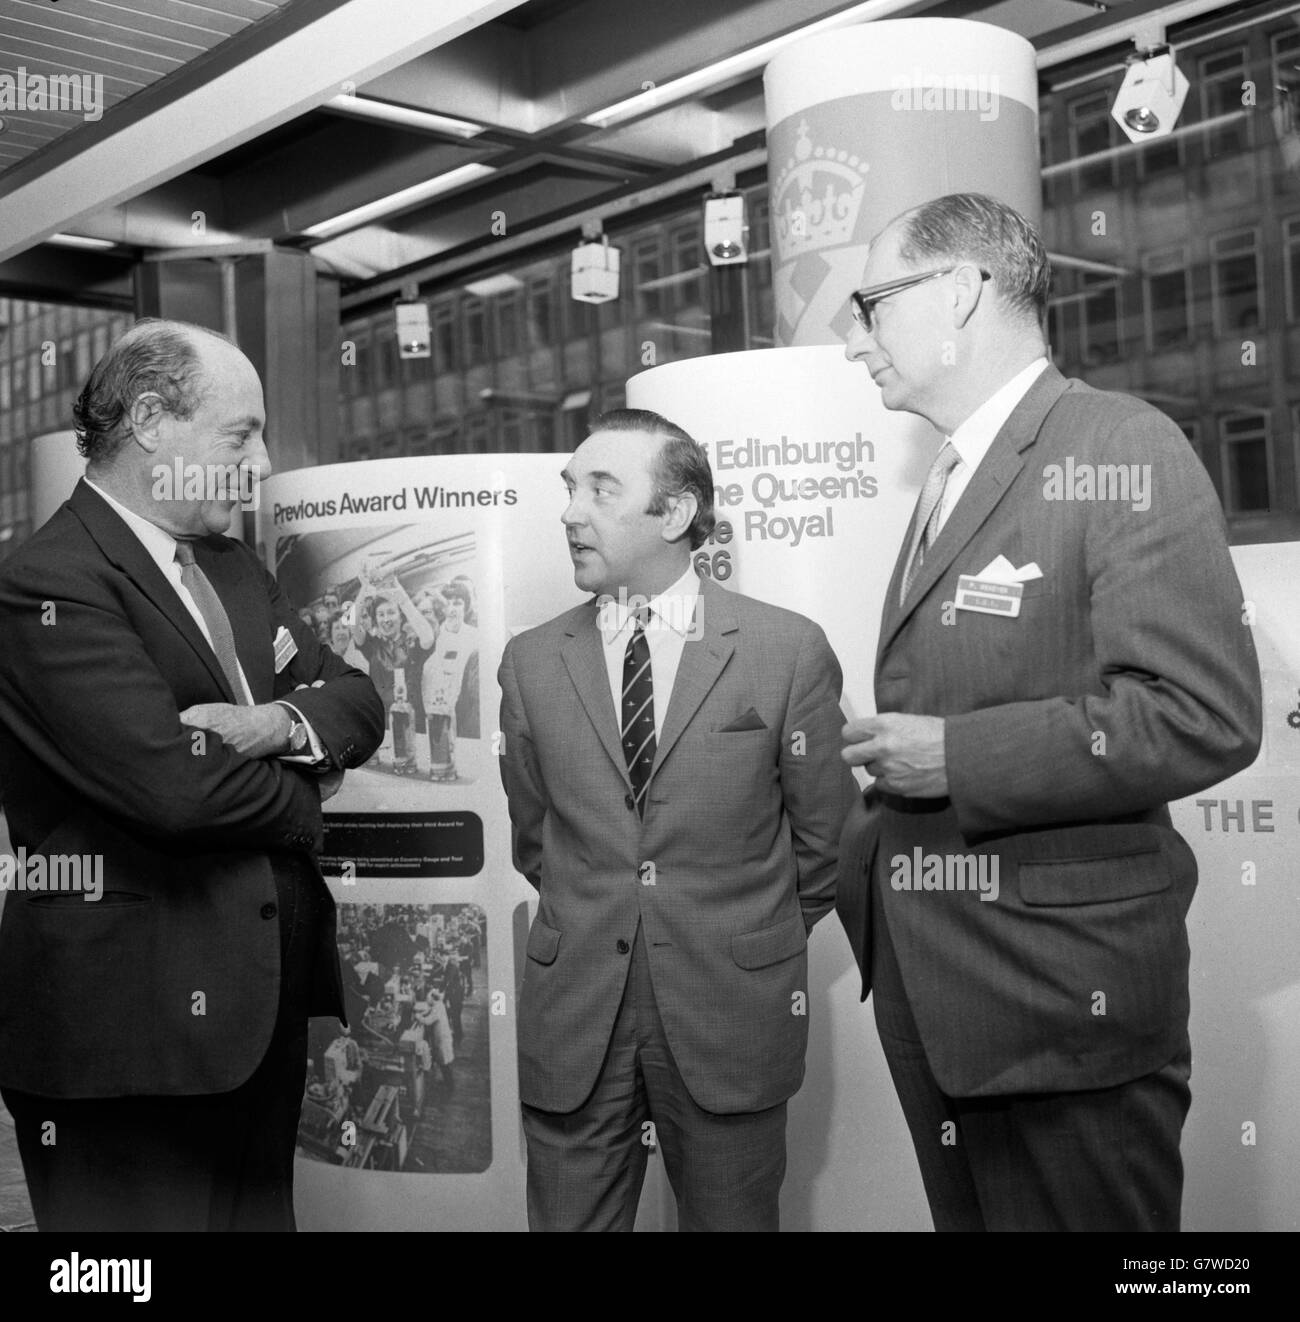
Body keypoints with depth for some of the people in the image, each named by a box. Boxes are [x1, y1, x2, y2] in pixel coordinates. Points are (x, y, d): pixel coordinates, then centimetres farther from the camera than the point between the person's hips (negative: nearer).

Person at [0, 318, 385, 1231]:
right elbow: (174, 786, -25)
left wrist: (284, 723, -11)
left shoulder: (235, 569, 14)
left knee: (261, 1211, 17)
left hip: (265, 994, 8)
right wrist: (303, 795, -5)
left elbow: (358, 699, 12)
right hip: (134, 1023, -8)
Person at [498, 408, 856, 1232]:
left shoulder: (790, 651, -6)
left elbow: (819, 837, 3)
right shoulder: (533, 662, 2)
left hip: (732, 1016, -2)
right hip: (573, 1017, 2)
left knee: (732, 1217, 12)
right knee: (568, 1219, 10)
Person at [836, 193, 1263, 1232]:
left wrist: (955, 758, -19)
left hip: (1060, 999, -8)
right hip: (930, 990, 8)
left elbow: (1202, 716, -21)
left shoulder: (1121, 451, -12)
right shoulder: (950, 484, 16)